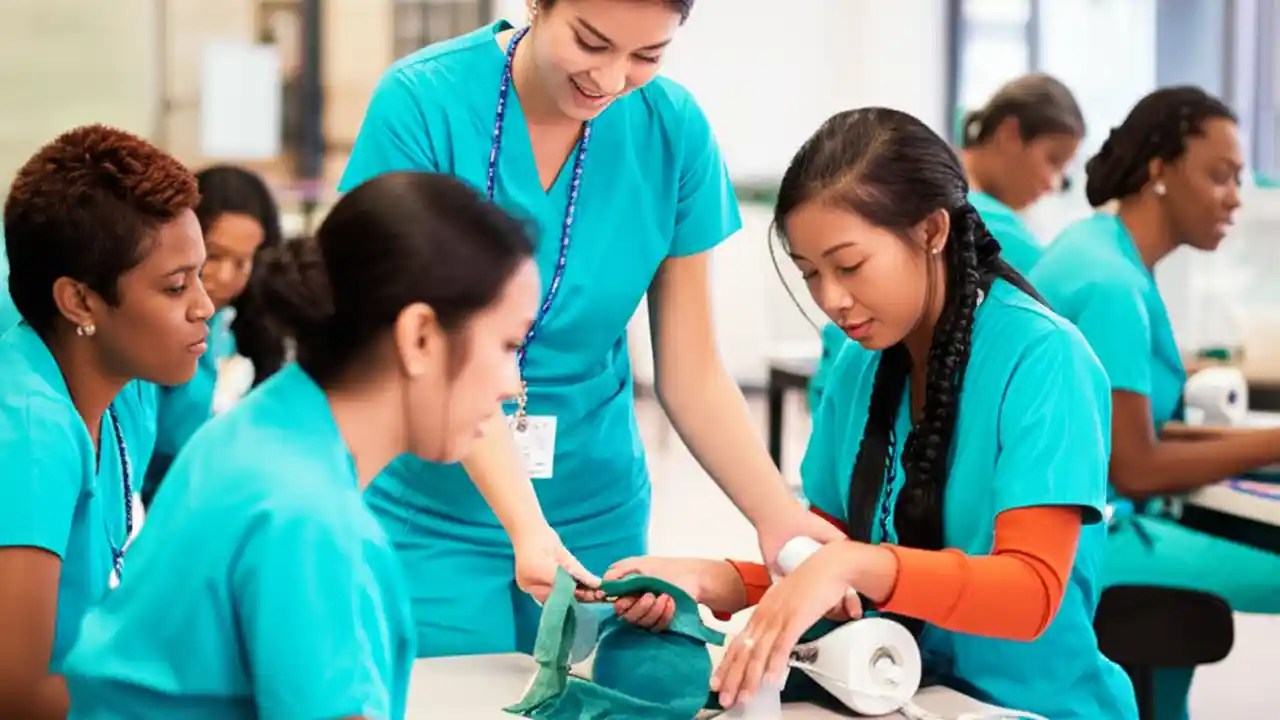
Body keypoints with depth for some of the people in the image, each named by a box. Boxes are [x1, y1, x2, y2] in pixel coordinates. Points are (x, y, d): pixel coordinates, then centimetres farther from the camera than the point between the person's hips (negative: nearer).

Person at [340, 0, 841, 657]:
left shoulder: (674, 131, -7)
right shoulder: (421, 102, -16)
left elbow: (691, 375, -3)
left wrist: (780, 518, -17)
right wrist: (525, 523, -30)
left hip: (598, 519, 3)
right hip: (431, 520, -2)